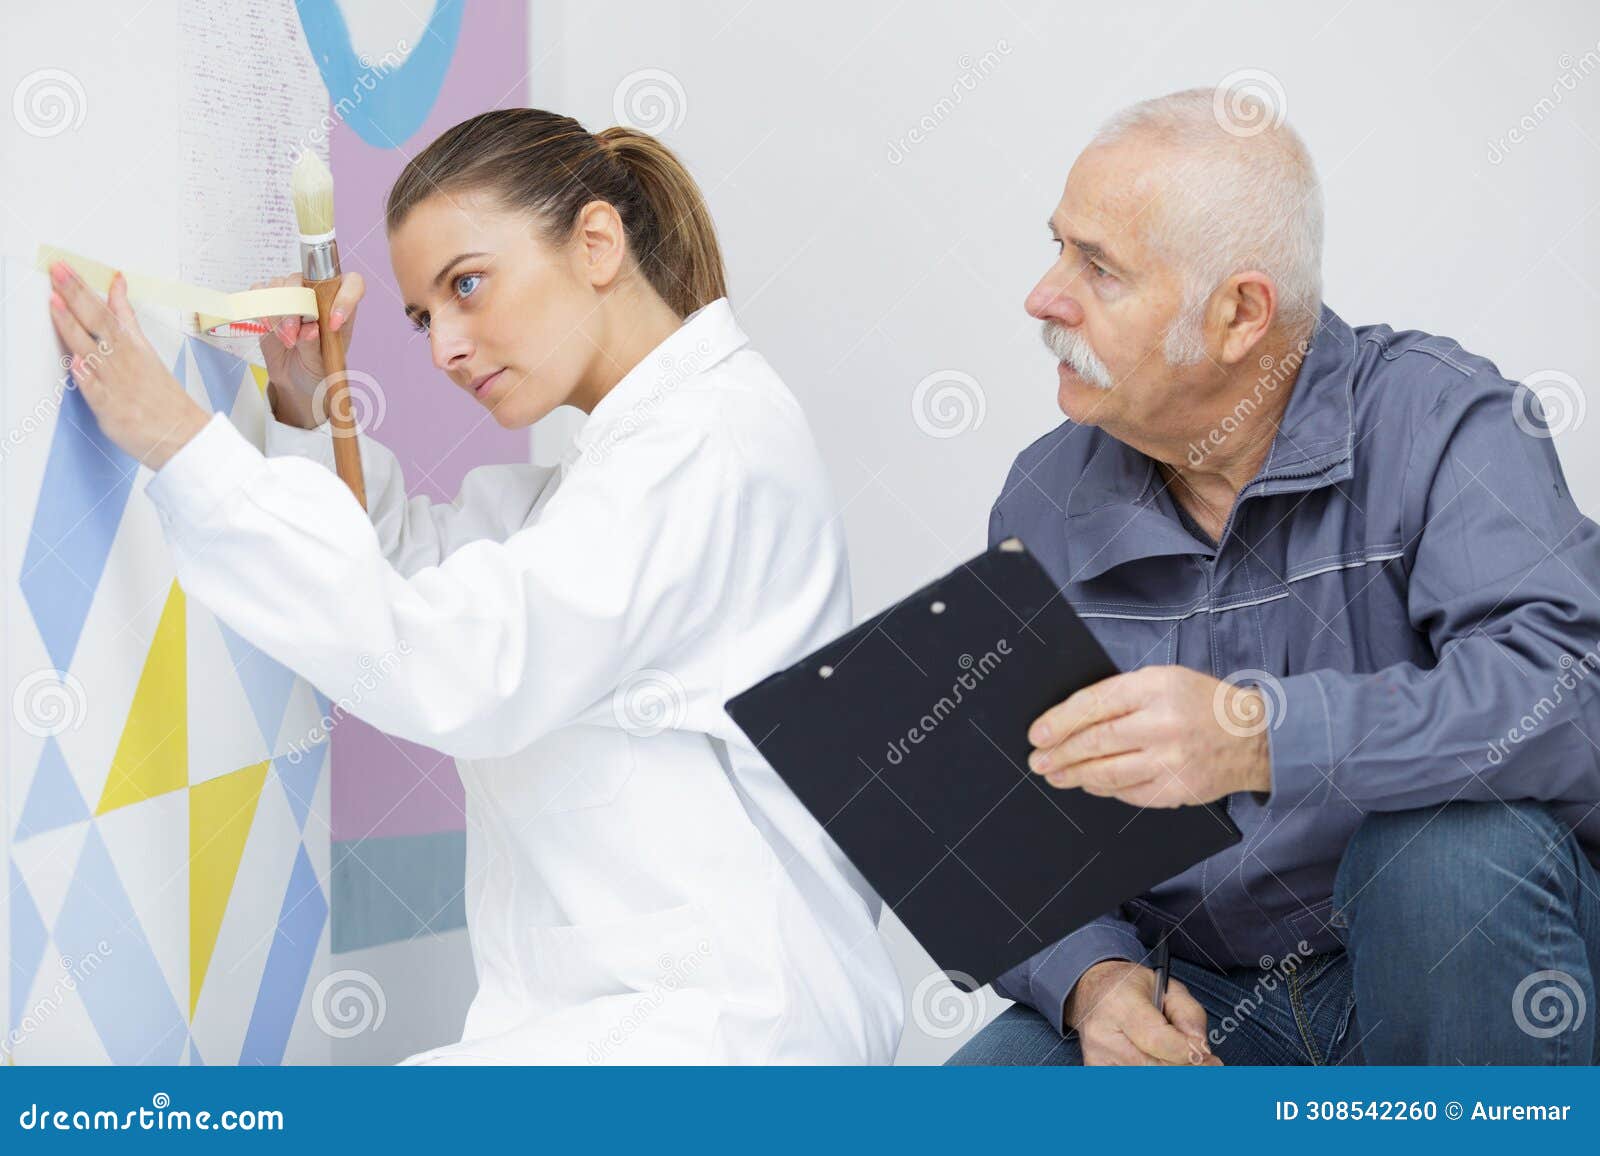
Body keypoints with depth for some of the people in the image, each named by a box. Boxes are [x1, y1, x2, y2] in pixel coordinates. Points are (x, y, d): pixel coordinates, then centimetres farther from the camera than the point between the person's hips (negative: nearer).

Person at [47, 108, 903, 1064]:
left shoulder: (712, 439, -14)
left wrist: (183, 443, -19)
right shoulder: (642, 444, 18)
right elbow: (416, 556, 28)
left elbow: (451, 669, -23)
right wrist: (307, 403, 11)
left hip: (727, 1021, -9)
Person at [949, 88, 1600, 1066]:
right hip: (1198, 1001, 2)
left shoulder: (1436, 418, -13)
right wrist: (1089, 977, -16)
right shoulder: (1042, 505, 1)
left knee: (1452, 848, -35)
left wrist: (1260, 736, -41)